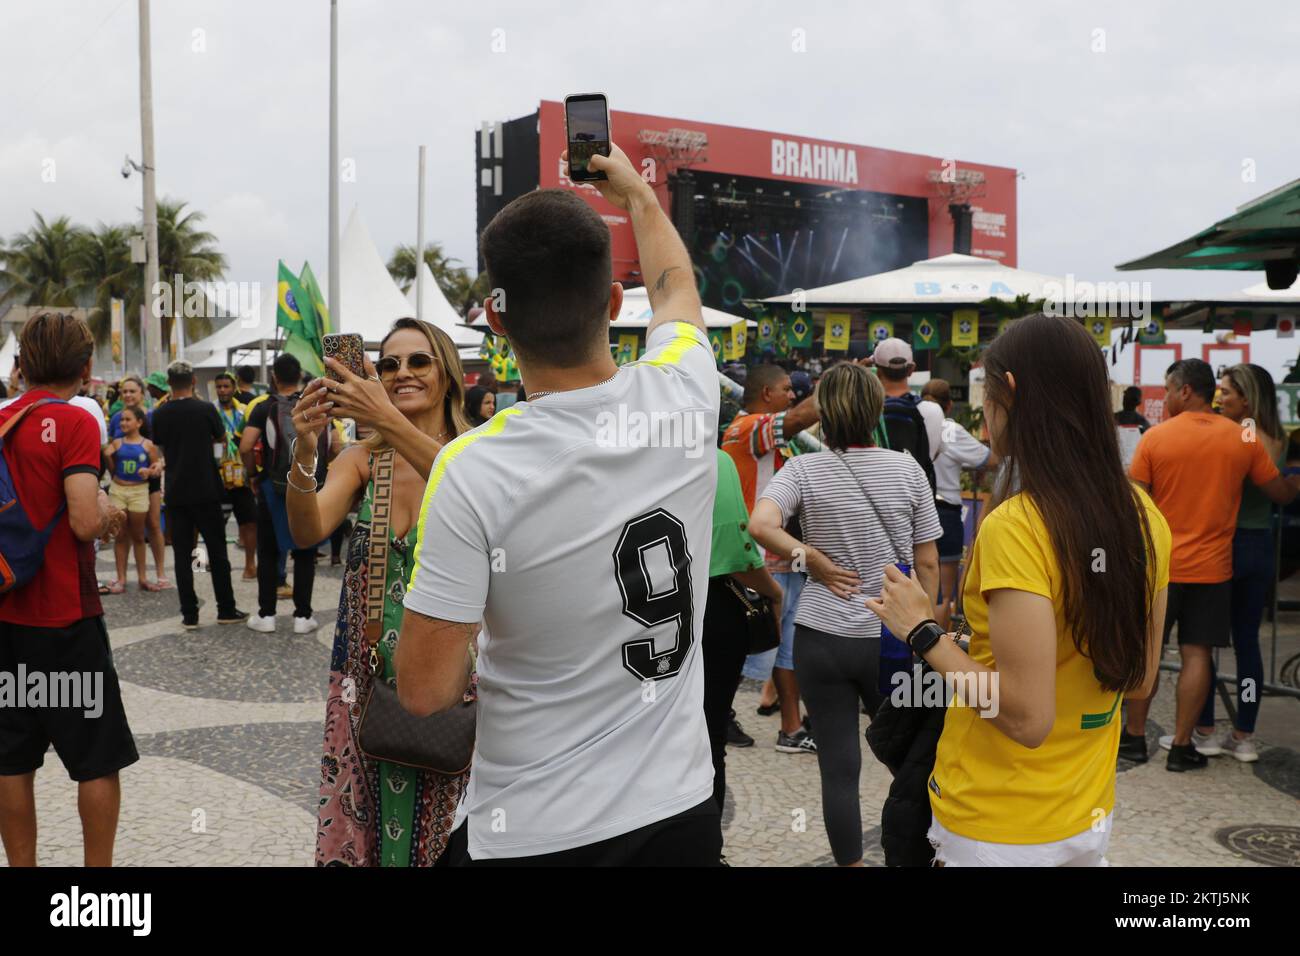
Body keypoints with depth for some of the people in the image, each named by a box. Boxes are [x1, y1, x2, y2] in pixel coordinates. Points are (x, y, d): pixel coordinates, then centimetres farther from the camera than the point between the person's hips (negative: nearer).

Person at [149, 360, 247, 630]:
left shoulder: (159, 415, -2)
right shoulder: (205, 409, -9)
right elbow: (222, 438, 7)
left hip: (175, 493, 2)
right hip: (206, 491, -2)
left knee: (182, 554, 5)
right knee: (217, 551, 7)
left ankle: (189, 615, 4)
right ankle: (226, 610, 12)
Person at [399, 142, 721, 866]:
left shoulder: (471, 471, -23)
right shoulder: (684, 396, -11)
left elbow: (425, 690, -16)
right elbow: (676, 283, 14)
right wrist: (636, 191, 31)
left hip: (535, 833, -3)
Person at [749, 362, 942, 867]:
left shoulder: (803, 470, -6)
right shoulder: (906, 468, -2)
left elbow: (761, 525, -25)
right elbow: (928, 564, 1)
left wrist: (813, 559, -11)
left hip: (821, 636, -1)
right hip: (893, 636, 1)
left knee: (838, 766, 9)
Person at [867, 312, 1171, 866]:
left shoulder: (1014, 527, -25)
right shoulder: (1143, 517, -4)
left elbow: (1027, 717, -25)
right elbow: (1138, 679, 6)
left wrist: (923, 633, -15)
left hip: (997, 830, -6)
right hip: (1089, 813, 6)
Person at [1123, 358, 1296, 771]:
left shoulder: (1155, 437, -7)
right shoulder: (1243, 439, -2)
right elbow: (1281, 493, 5)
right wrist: (1293, 484, 26)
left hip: (1159, 565, -1)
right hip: (1212, 567, 1)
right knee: (1196, 654, 5)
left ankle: (1134, 736, 17)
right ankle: (1181, 746, 8)